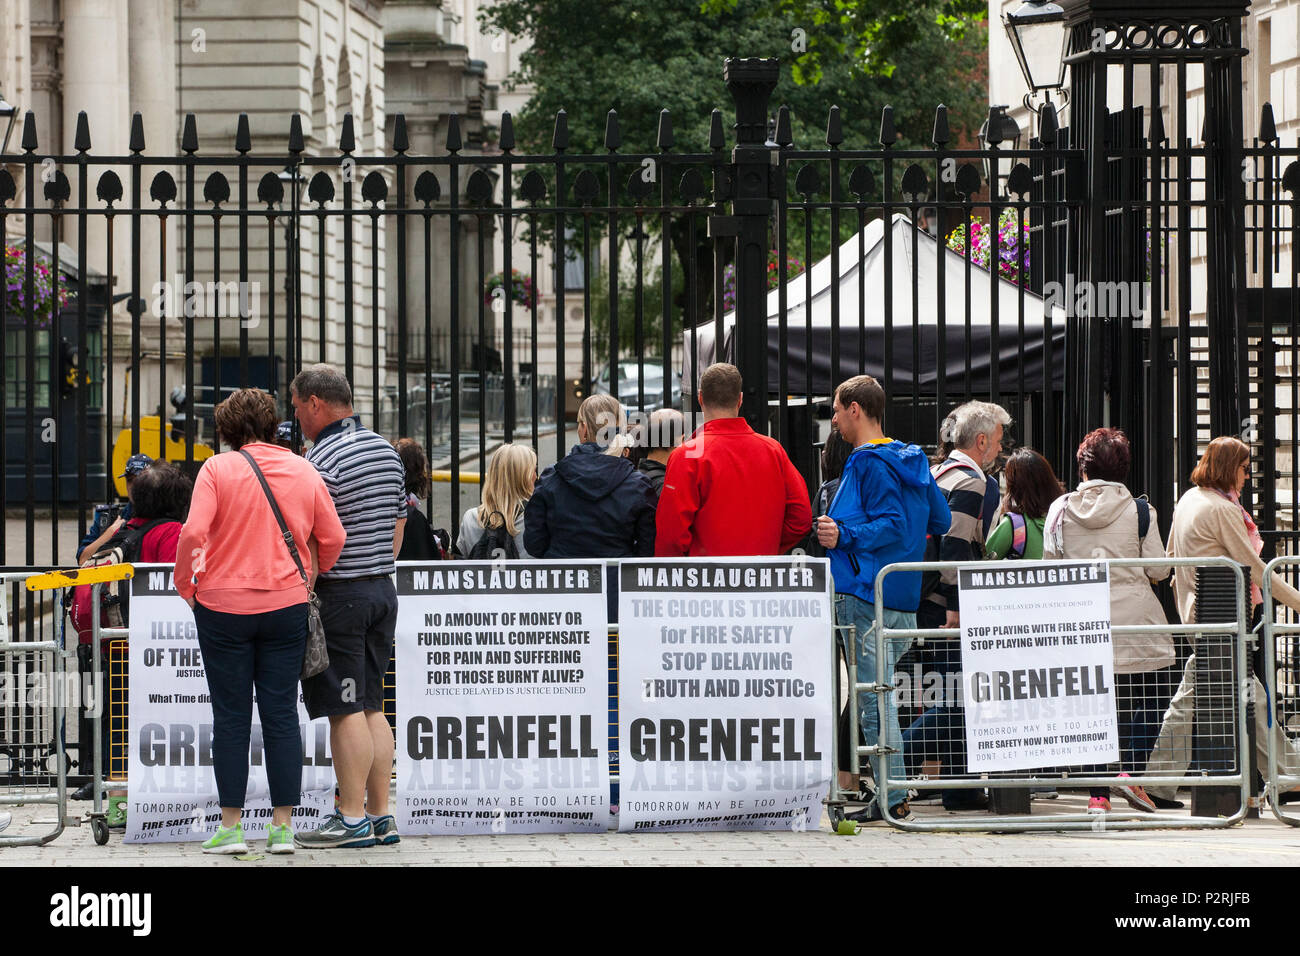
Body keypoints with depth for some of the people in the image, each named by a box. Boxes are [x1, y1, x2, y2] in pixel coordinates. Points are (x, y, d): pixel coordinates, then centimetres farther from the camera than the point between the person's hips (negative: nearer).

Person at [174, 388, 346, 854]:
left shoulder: (218, 469, -7)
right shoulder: (302, 470, 4)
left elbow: (193, 534, -16)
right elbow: (332, 538, 5)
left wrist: (186, 585, -2)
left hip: (224, 606, -2)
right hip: (286, 606, 3)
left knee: (231, 716, 4)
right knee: (282, 714, 6)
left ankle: (231, 826, 6)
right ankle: (283, 826, 7)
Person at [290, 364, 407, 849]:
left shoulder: (322, 460, -15)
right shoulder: (387, 451, 11)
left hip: (339, 593, -8)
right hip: (383, 589, 8)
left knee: (345, 710, -5)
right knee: (372, 707, 11)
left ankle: (352, 819, -3)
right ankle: (380, 816, 11)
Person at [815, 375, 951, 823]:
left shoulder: (869, 463, -12)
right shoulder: (912, 460, 16)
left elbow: (893, 525, -20)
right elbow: (940, 521, 19)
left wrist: (845, 537, -24)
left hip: (865, 596, -9)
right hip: (903, 599, 9)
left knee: (873, 699, -6)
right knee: (878, 695, 15)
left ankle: (892, 798, -6)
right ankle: (890, 793, 17)